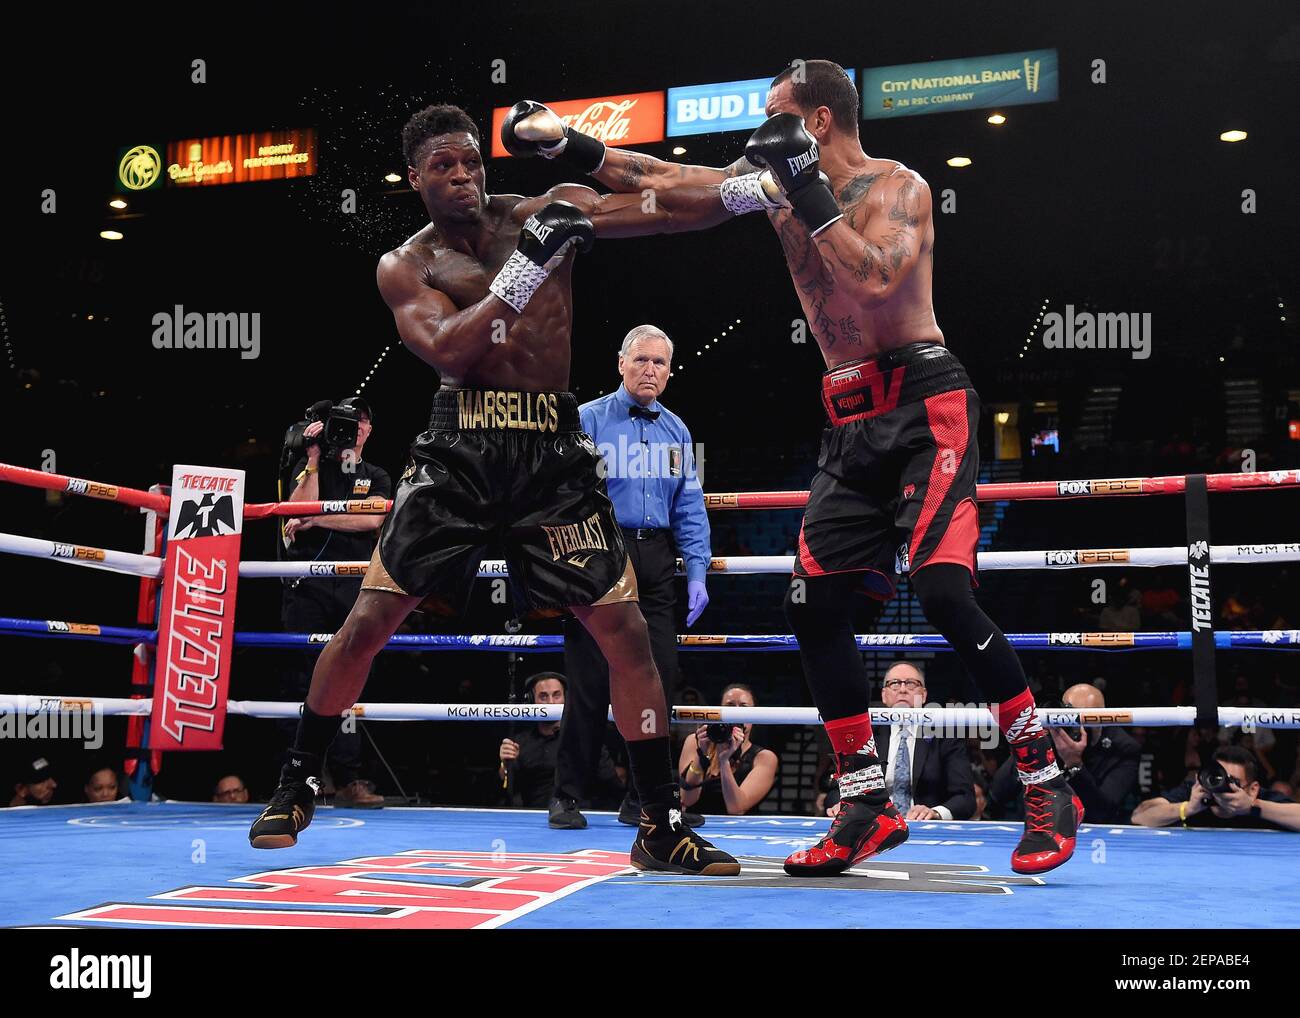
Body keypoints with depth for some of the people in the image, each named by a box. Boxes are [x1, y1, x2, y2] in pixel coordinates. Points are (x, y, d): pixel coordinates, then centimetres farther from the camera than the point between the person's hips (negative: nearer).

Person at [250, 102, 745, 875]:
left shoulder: (550, 213, 7)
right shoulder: (406, 267, 6)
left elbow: (678, 213, 5)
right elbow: (448, 350, -13)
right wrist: (524, 268, -20)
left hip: (555, 449, 1)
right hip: (462, 448, 0)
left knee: (624, 626, -5)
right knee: (371, 619, -2)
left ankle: (663, 825, 6)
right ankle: (299, 786, 20)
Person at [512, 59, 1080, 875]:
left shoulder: (897, 187, -5)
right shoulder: (779, 182, 14)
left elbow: (876, 279, -24)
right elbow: (660, 181, 18)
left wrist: (806, 191, -20)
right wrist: (567, 143, 14)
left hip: (923, 406, -7)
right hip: (853, 422, 7)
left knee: (944, 591, -21)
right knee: (816, 604, 0)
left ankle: (1048, 786, -6)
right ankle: (867, 808, 10)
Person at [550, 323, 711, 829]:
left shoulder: (676, 431, 14)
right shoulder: (587, 421, -1)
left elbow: (689, 509, 13)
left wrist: (697, 572, 4)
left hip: (655, 565, 5)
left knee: (659, 678, 3)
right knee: (591, 682, -3)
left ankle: (644, 799, 13)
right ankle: (567, 797, 10)